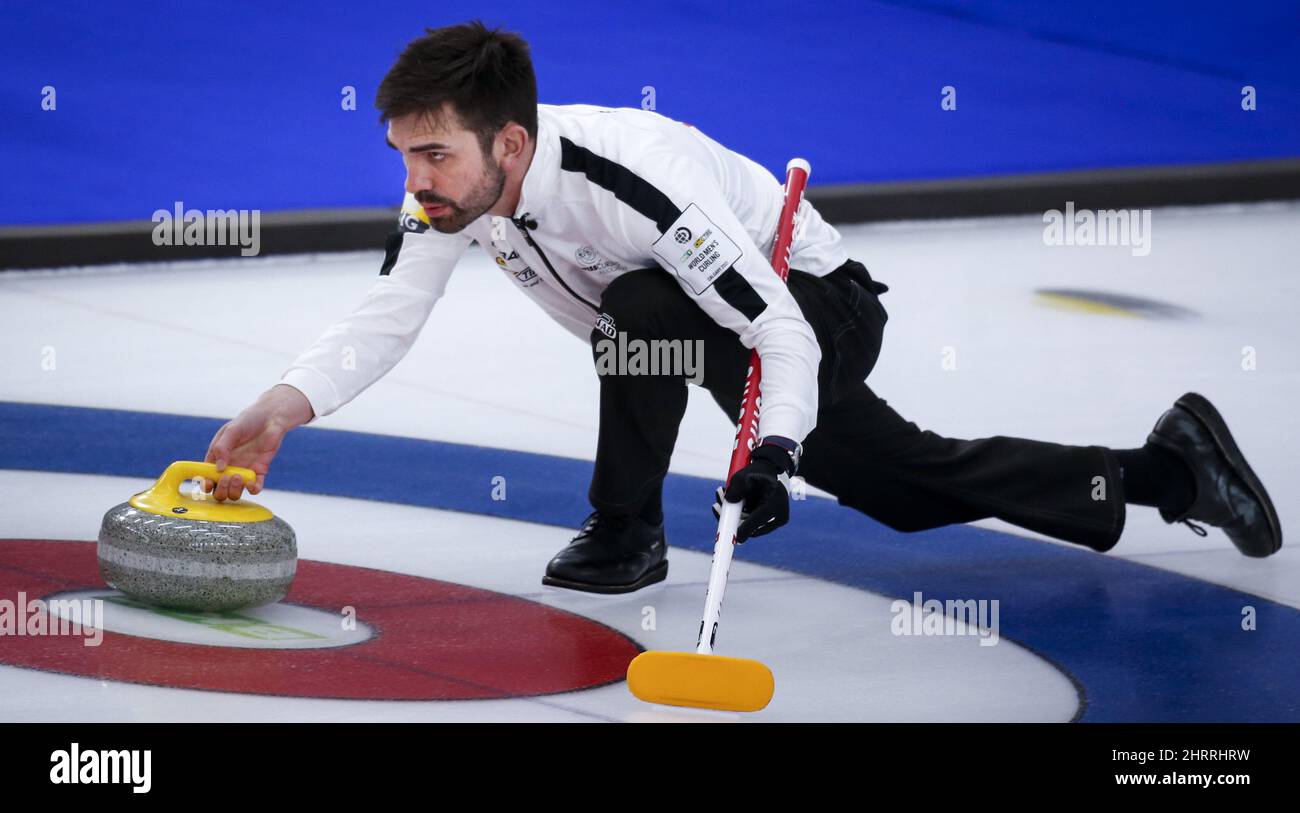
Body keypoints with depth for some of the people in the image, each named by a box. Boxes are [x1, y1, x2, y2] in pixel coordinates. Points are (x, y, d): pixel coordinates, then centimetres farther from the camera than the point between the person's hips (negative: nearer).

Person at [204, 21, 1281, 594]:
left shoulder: (628, 180, -39)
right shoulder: (450, 188, -17)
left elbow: (781, 335, -35)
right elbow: (386, 319, -17)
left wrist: (770, 456, -47)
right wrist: (288, 405, -32)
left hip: (820, 308, -8)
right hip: (701, 329, 8)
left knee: (644, 308, -35)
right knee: (910, 491, 17)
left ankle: (627, 533, -11)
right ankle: (1165, 468, 31)